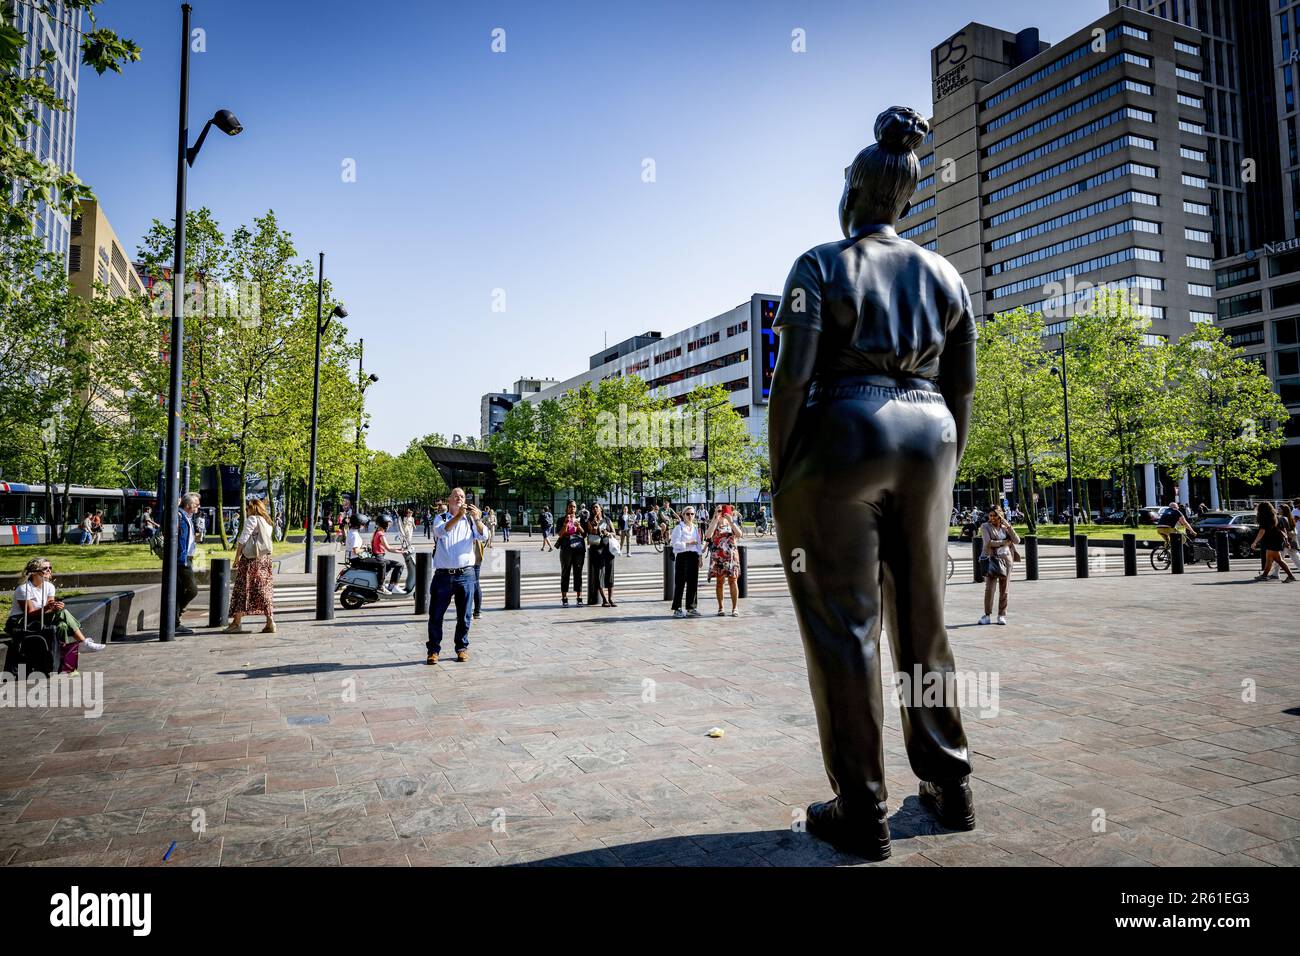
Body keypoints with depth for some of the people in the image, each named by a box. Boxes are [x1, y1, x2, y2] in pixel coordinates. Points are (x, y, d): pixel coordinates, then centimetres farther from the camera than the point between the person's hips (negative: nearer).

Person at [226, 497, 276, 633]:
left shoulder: (252, 519, -7)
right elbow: (266, 540, 12)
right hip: (265, 557, 7)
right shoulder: (267, 521, 15)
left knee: (242, 588, 1)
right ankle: (270, 622, 3)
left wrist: (237, 557, -7)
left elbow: (243, 539, -10)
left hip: (250, 558, -7)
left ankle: (237, 622, 3)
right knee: (264, 589, 7)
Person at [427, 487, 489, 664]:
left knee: (464, 616, 8)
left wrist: (477, 519, -24)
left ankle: (462, 648, 22)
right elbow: (440, 531, -17)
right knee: (436, 614, 2)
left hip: (465, 574, 1)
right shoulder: (441, 519, 6)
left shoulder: (470, 520, 9)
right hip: (443, 575, -1)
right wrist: (458, 516, -29)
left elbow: (483, 537, -7)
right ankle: (433, 650, 13)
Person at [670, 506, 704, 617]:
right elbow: (675, 544, -12)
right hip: (682, 556, -6)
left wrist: (699, 557, 12)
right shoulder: (679, 528, -4)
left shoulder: (696, 528, 15)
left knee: (693, 582, 7)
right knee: (680, 583, -5)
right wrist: (687, 544, -22)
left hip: (693, 556, 6)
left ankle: (691, 608, 16)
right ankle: (677, 609, -1)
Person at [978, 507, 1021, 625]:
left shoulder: (1005, 527, 12)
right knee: (989, 588, -8)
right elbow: (989, 542, -12)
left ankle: (1002, 615, 10)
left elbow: (1017, 541, 1)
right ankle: (987, 615, -3)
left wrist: (1008, 526, -7)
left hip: (1006, 559, 3)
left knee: (1004, 589, 3)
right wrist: (1005, 542, -4)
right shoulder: (985, 527, 1)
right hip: (992, 559, -3)